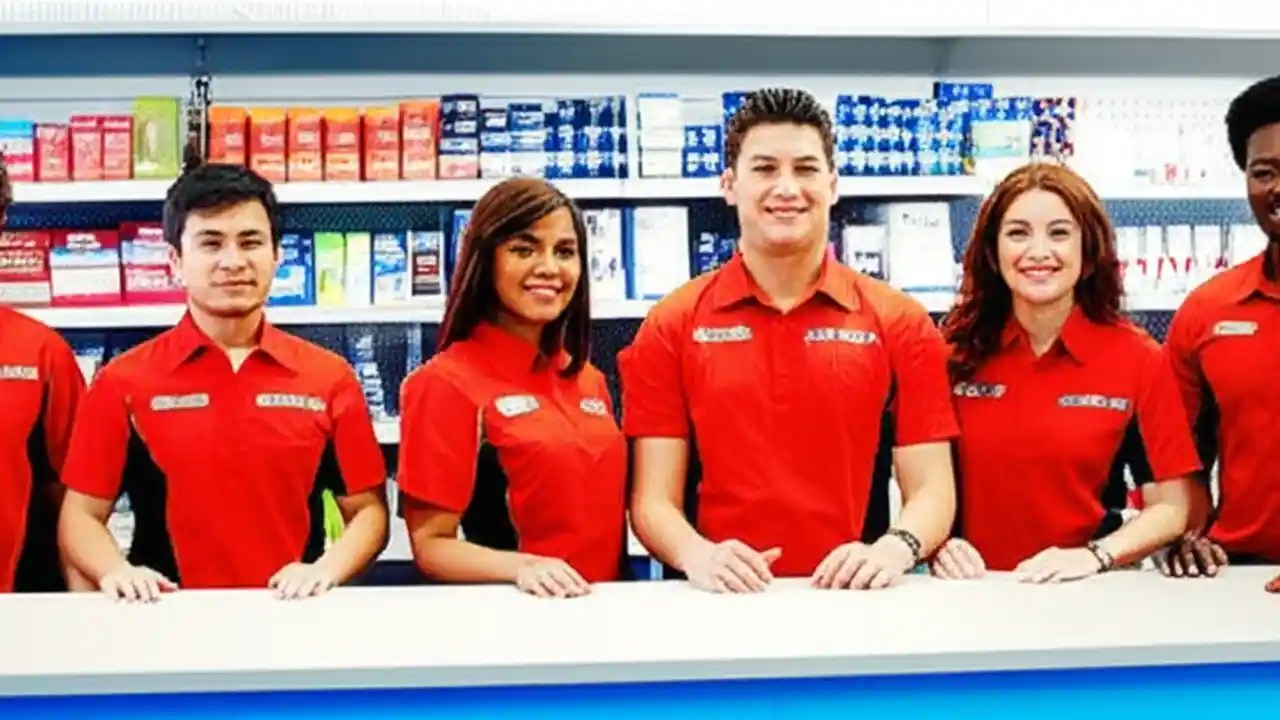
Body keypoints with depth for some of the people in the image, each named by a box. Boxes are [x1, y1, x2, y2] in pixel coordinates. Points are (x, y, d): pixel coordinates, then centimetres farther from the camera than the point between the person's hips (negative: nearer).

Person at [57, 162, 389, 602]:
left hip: (290, 612, 1)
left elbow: (368, 510, 9)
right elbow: (81, 516, 7)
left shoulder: (330, 377, 7)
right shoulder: (123, 381, 5)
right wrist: (115, 571, -13)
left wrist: (325, 569, -9)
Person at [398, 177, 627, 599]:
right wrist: (522, 568, -21)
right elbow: (431, 546, -7)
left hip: (602, 607, 5)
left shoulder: (589, 380, 12)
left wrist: (621, 592, 5)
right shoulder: (447, 382, -6)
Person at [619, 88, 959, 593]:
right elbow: (654, 499, 3)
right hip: (723, 602, 0)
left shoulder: (899, 322, 6)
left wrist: (894, 548, -15)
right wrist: (697, 555, -16)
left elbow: (931, 489, 5)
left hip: (851, 601, 1)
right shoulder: (672, 325, 6)